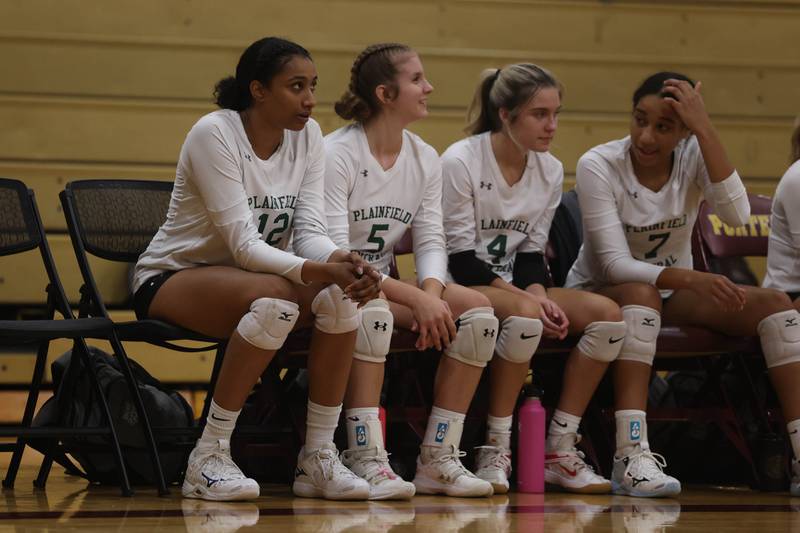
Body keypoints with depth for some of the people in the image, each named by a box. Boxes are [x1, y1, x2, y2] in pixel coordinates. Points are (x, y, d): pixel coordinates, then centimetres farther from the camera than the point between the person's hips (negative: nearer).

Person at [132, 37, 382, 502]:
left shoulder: (308, 135, -2)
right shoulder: (214, 134, -21)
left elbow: (310, 231, -7)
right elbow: (244, 246, -25)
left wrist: (341, 262, -31)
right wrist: (320, 271, -39)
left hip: (251, 274, 6)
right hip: (170, 277, -6)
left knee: (339, 297, -24)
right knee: (275, 299, -36)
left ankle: (319, 458, -17)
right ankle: (209, 458, -28)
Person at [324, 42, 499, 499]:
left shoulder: (426, 159, 8)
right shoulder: (336, 154, -15)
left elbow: (431, 240, 3)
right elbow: (334, 254, -21)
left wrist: (431, 292, -21)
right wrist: (414, 297, -27)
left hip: (385, 286, 7)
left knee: (477, 309, -16)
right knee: (372, 309, -40)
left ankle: (439, 459, -15)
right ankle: (367, 459, -39)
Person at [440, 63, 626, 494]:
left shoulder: (551, 171, 4)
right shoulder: (459, 162, -14)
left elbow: (531, 252, 8)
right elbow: (459, 258, -16)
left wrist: (539, 293, -14)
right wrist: (524, 297, -25)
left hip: (514, 286, 7)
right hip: (461, 287, -7)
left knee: (608, 315, -16)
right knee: (523, 314, -38)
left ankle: (559, 449, -11)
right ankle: (495, 451, -26)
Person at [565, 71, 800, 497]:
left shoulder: (694, 156, -9)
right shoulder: (598, 166, -18)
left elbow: (736, 215, -27)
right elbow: (615, 264, -25)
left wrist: (705, 130, -31)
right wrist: (691, 279, -41)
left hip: (672, 292, 4)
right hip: (601, 293, -4)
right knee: (641, 294, -39)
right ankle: (631, 458, -47)